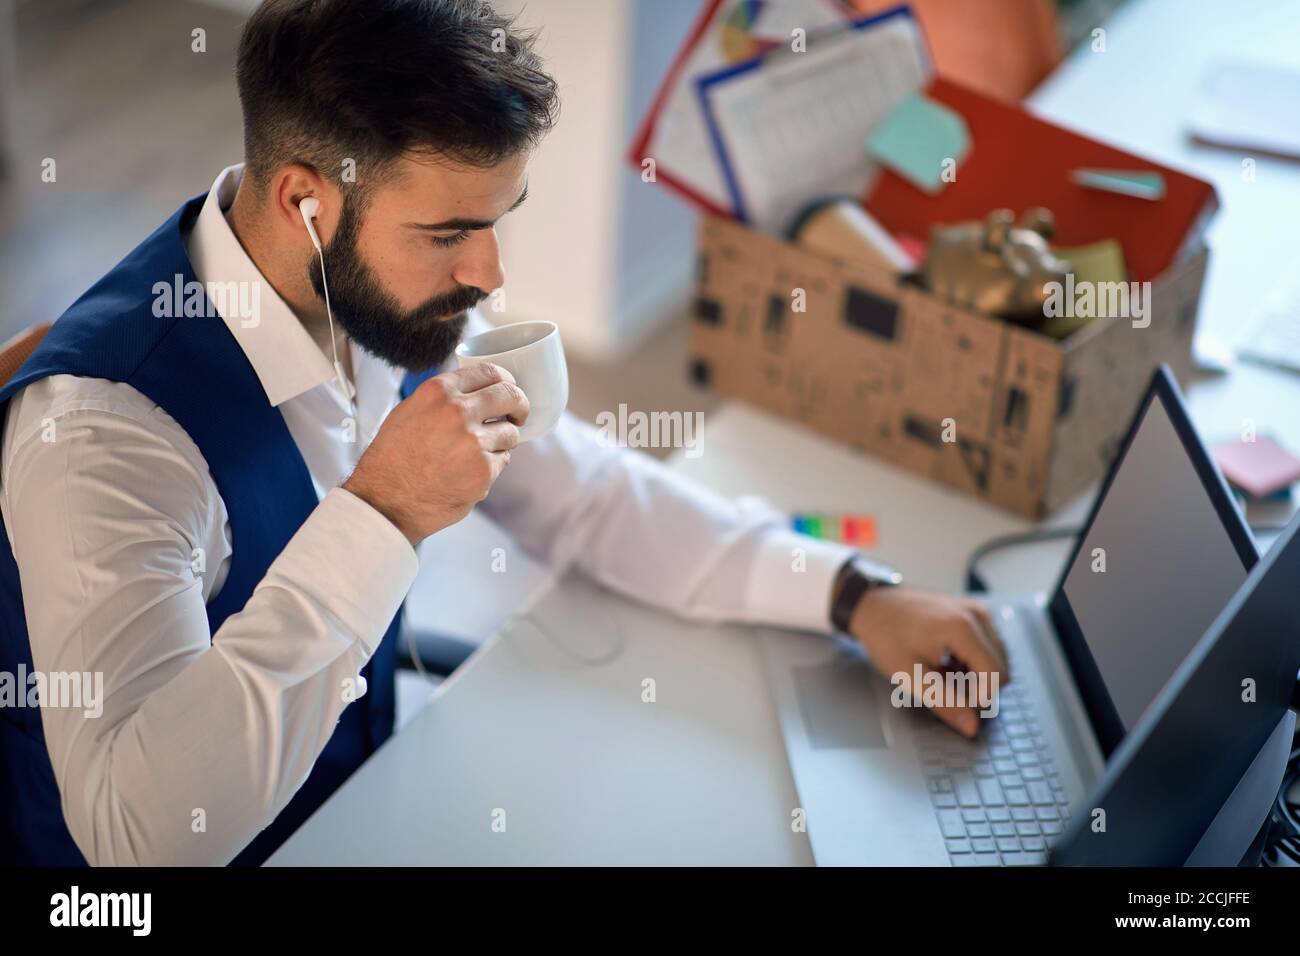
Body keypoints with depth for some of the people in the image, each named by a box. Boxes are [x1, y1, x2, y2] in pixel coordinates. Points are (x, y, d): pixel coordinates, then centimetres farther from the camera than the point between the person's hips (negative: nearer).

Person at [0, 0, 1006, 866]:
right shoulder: (100, 425, -29)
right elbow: (140, 833, -37)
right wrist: (381, 515, -39)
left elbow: (583, 494, 7)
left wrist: (851, 596, -3)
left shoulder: (388, 304, -8)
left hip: (361, 799, 7)